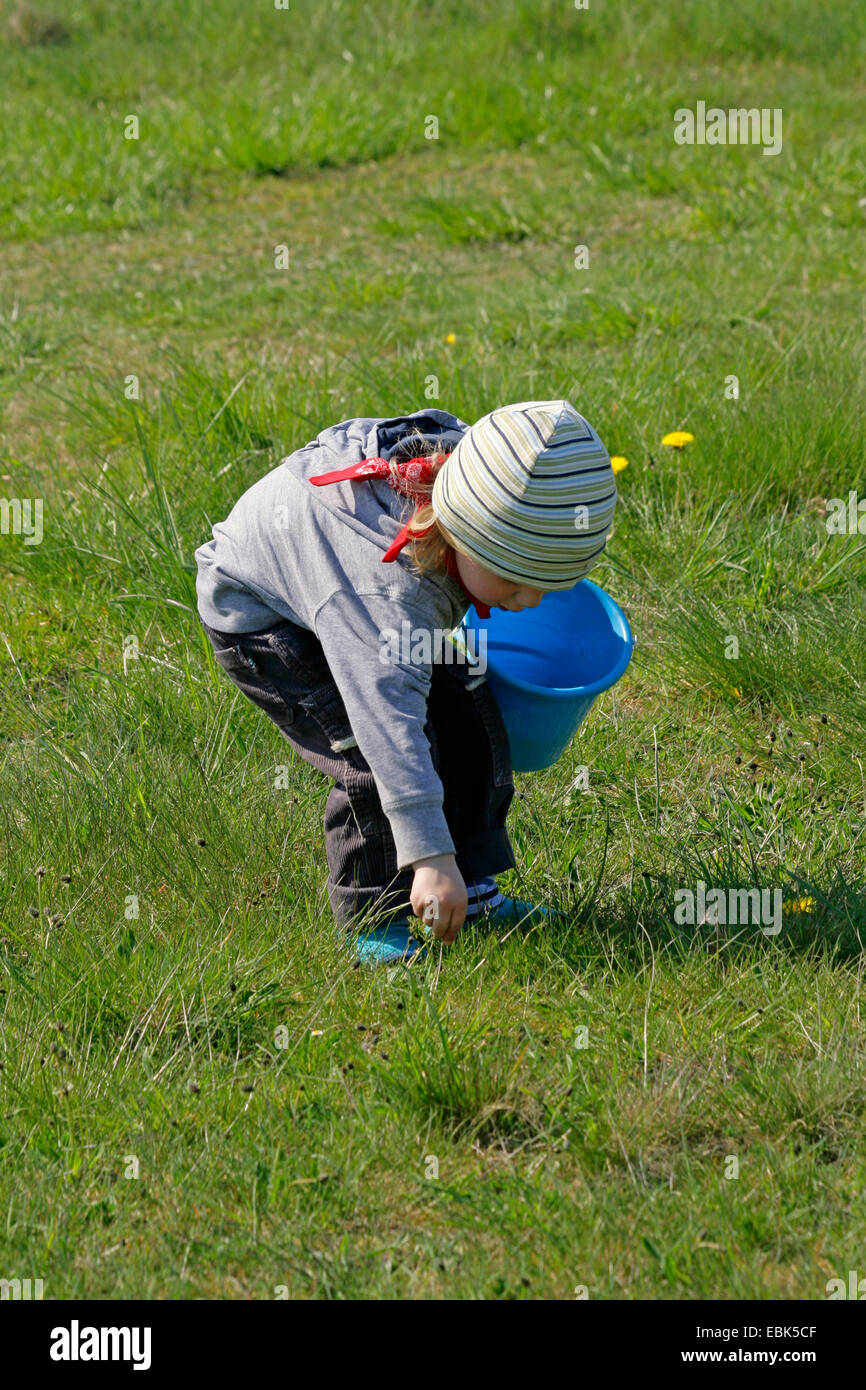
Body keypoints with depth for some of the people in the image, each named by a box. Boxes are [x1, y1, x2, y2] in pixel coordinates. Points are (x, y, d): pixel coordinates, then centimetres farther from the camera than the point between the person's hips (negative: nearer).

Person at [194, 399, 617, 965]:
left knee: (468, 719, -1)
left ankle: (474, 892, 10)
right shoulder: (388, 597, -46)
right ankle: (370, 919, -5)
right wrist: (430, 858, -55)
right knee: (375, 752, -22)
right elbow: (389, 717, -50)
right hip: (262, 616, -8)